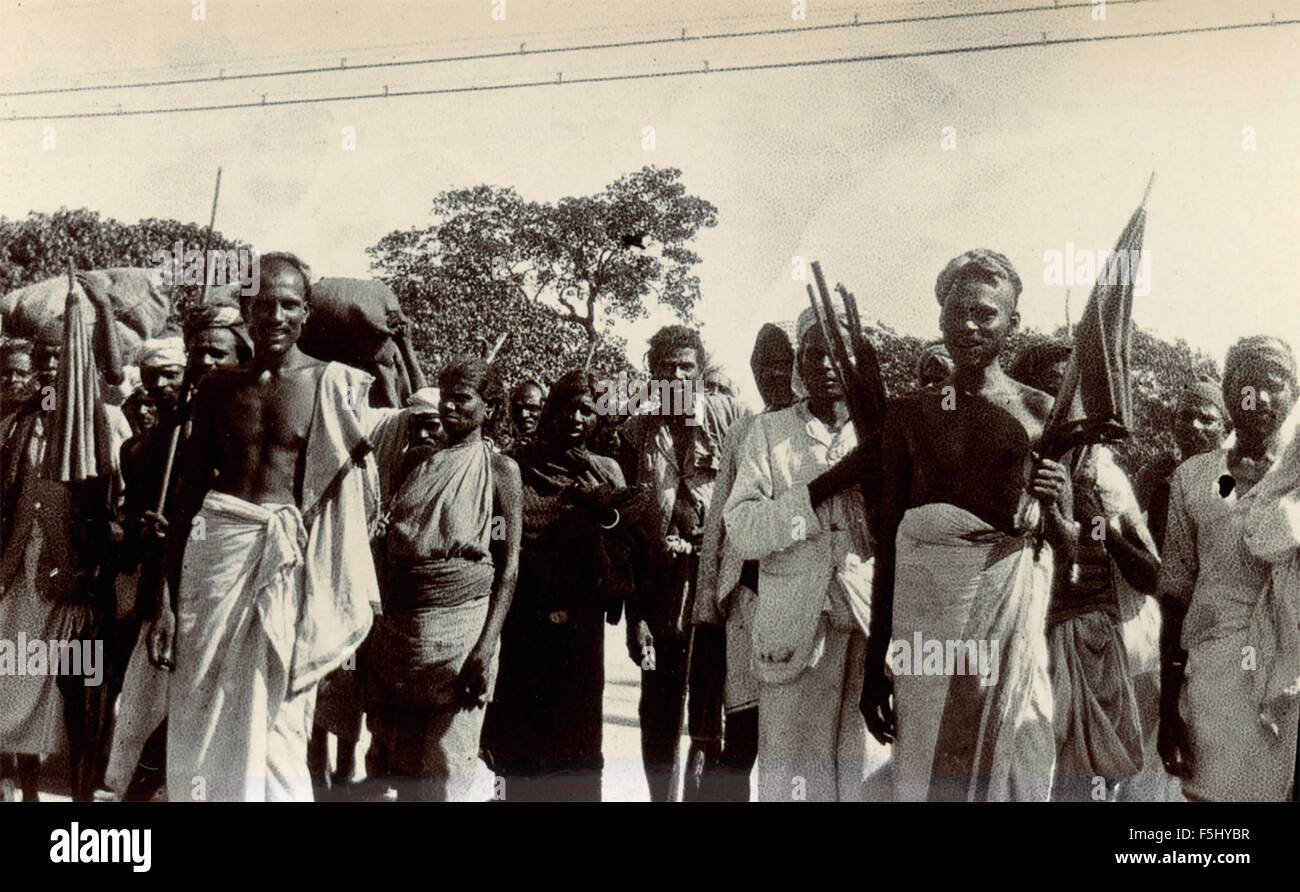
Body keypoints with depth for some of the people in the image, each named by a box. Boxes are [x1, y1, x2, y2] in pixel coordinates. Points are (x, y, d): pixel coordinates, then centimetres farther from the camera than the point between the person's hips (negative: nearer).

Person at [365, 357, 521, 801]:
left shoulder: (499, 469, 1)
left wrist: (486, 647, -14)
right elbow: (389, 548, 16)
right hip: (398, 627, 5)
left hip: (462, 622, -5)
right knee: (394, 761, 9)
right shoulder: (418, 462, 14)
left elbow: (509, 565, -4)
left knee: (446, 768, -3)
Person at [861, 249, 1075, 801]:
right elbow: (887, 539, 10)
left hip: (1012, 609, 0)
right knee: (926, 774, 1)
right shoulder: (909, 413, 8)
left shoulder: (1040, 413, 6)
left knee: (1013, 768, 0)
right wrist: (875, 662, 8)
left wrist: (1052, 512, -13)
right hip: (925, 617, 1)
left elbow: (1068, 552, 11)